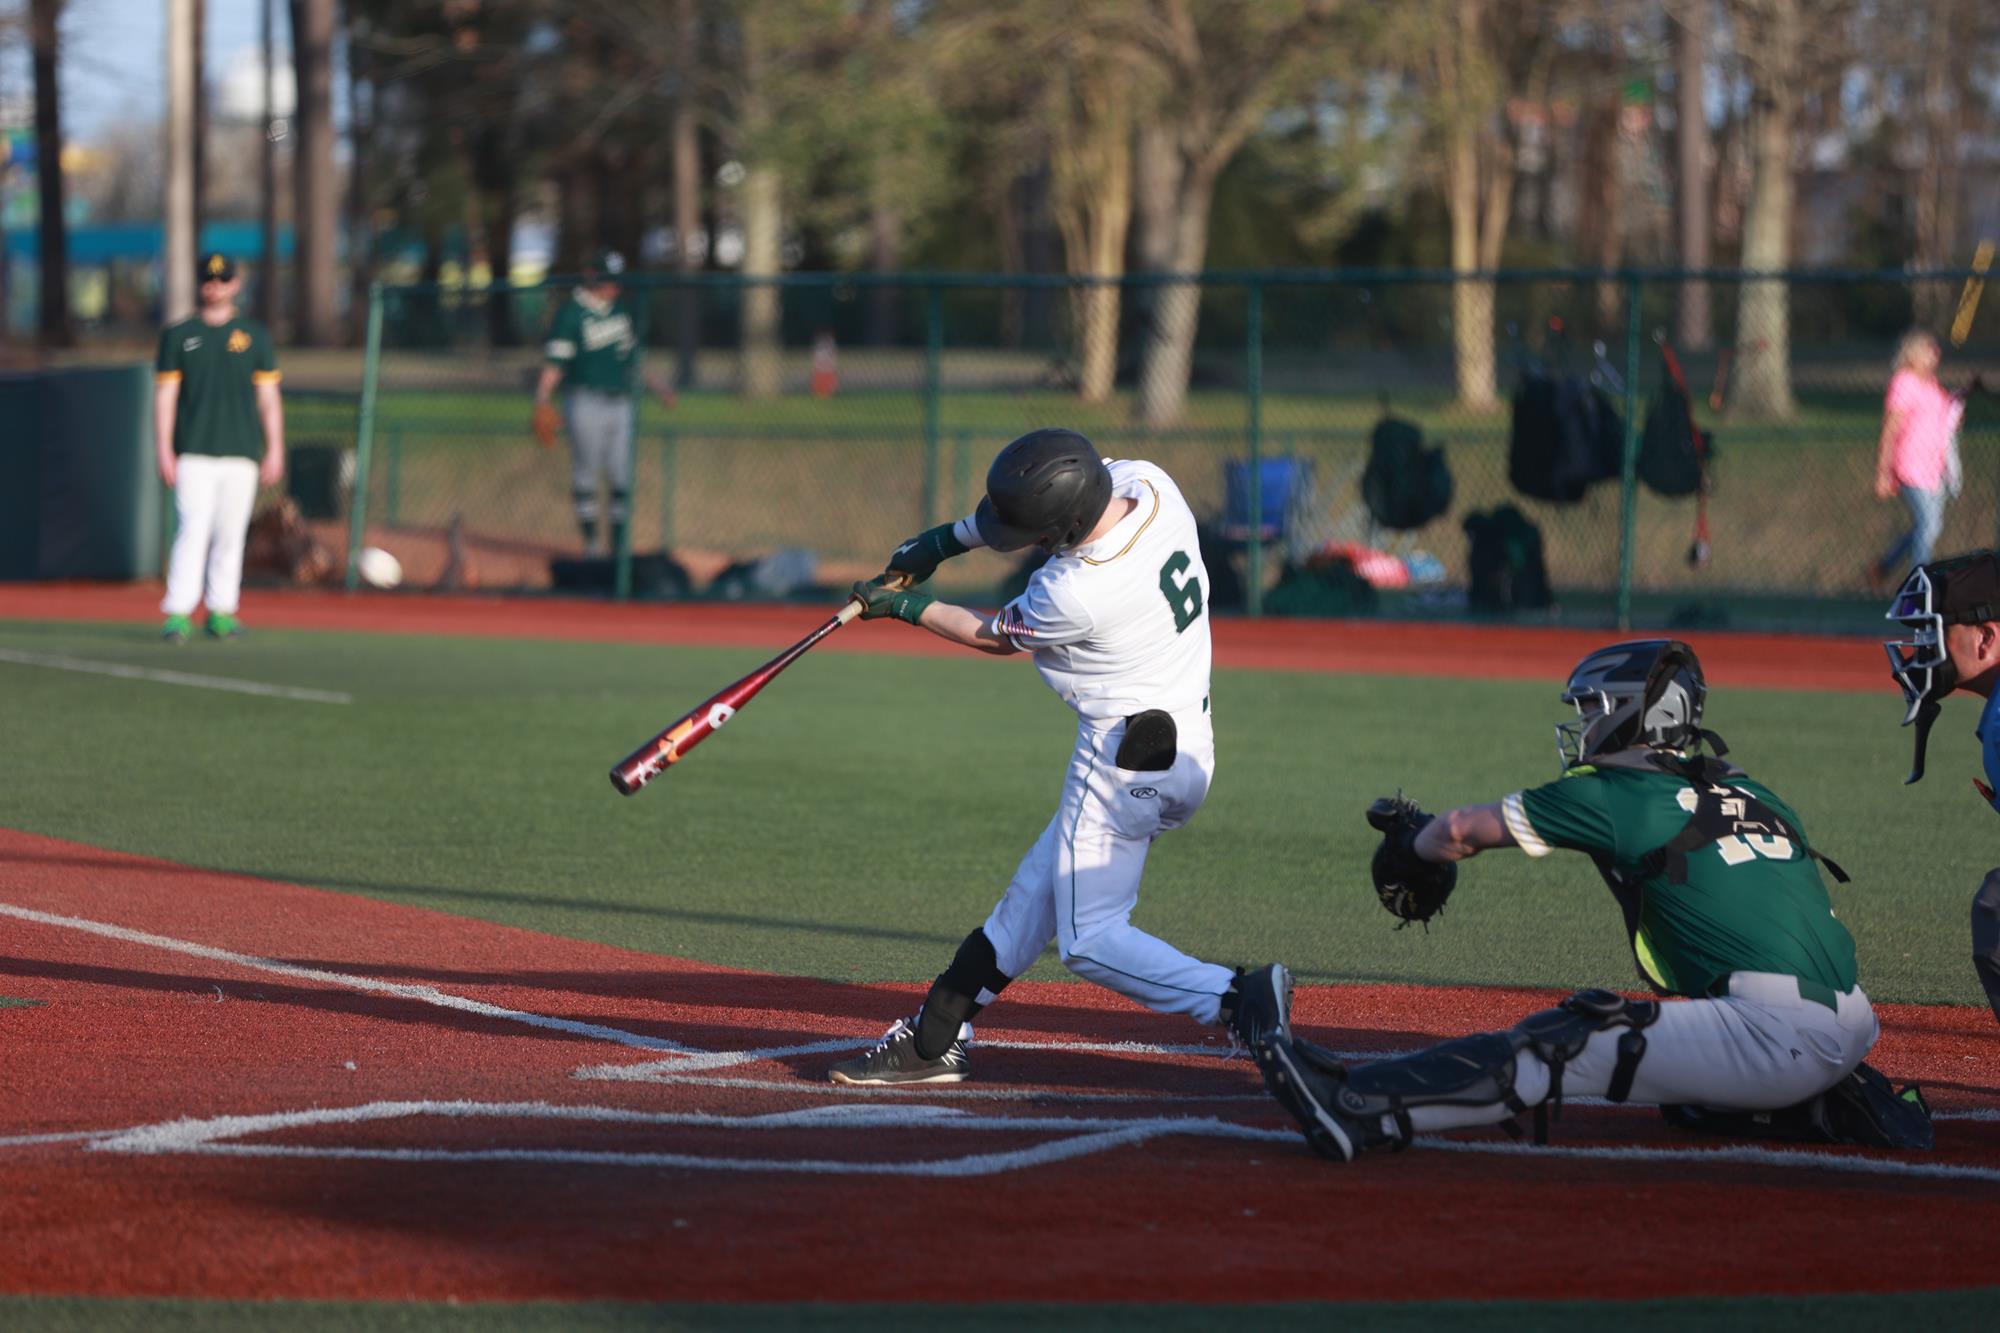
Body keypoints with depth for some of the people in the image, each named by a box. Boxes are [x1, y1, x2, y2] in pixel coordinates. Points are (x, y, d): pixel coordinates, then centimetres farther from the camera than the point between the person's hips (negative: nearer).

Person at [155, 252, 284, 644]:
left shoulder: (254, 336, 11)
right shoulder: (179, 335, 7)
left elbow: (268, 397, 11)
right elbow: (165, 395, 5)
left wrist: (275, 450, 3)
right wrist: (163, 450, -4)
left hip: (241, 452, 2)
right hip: (194, 453, -2)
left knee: (231, 534, 2)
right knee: (192, 530, -12)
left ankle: (221, 613, 9)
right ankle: (178, 614, -14)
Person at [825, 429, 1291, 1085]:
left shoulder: (1074, 594, -28)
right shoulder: (1147, 483, -8)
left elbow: (996, 638, -4)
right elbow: (1030, 497, 15)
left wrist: (906, 606, 10)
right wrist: (948, 538, 12)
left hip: (1125, 759, -10)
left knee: (1089, 939, -2)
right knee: (1037, 891, 17)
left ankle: (1238, 999, -14)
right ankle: (935, 1041, 26)